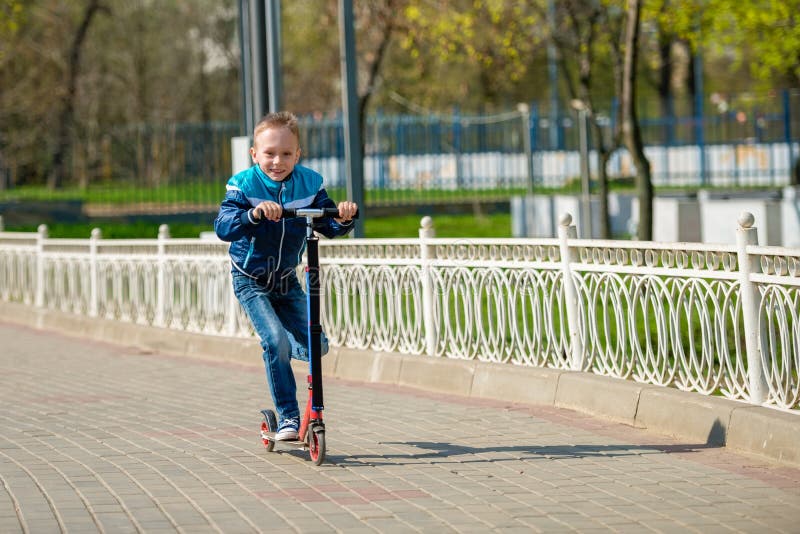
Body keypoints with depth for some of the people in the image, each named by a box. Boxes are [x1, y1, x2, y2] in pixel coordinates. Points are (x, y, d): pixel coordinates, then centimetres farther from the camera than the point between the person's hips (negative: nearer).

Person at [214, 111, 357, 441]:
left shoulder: (309, 184, -8)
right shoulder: (244, 185, -18)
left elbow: (328, 227, -7)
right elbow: (222, 227, -31)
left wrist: (343, 219, -30)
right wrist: (254, 214, -49)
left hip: (287, 280, 4)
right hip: (251, 281, -4)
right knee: (276, 341, -22)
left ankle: (283, 346, 31)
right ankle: (288, 417, -12)